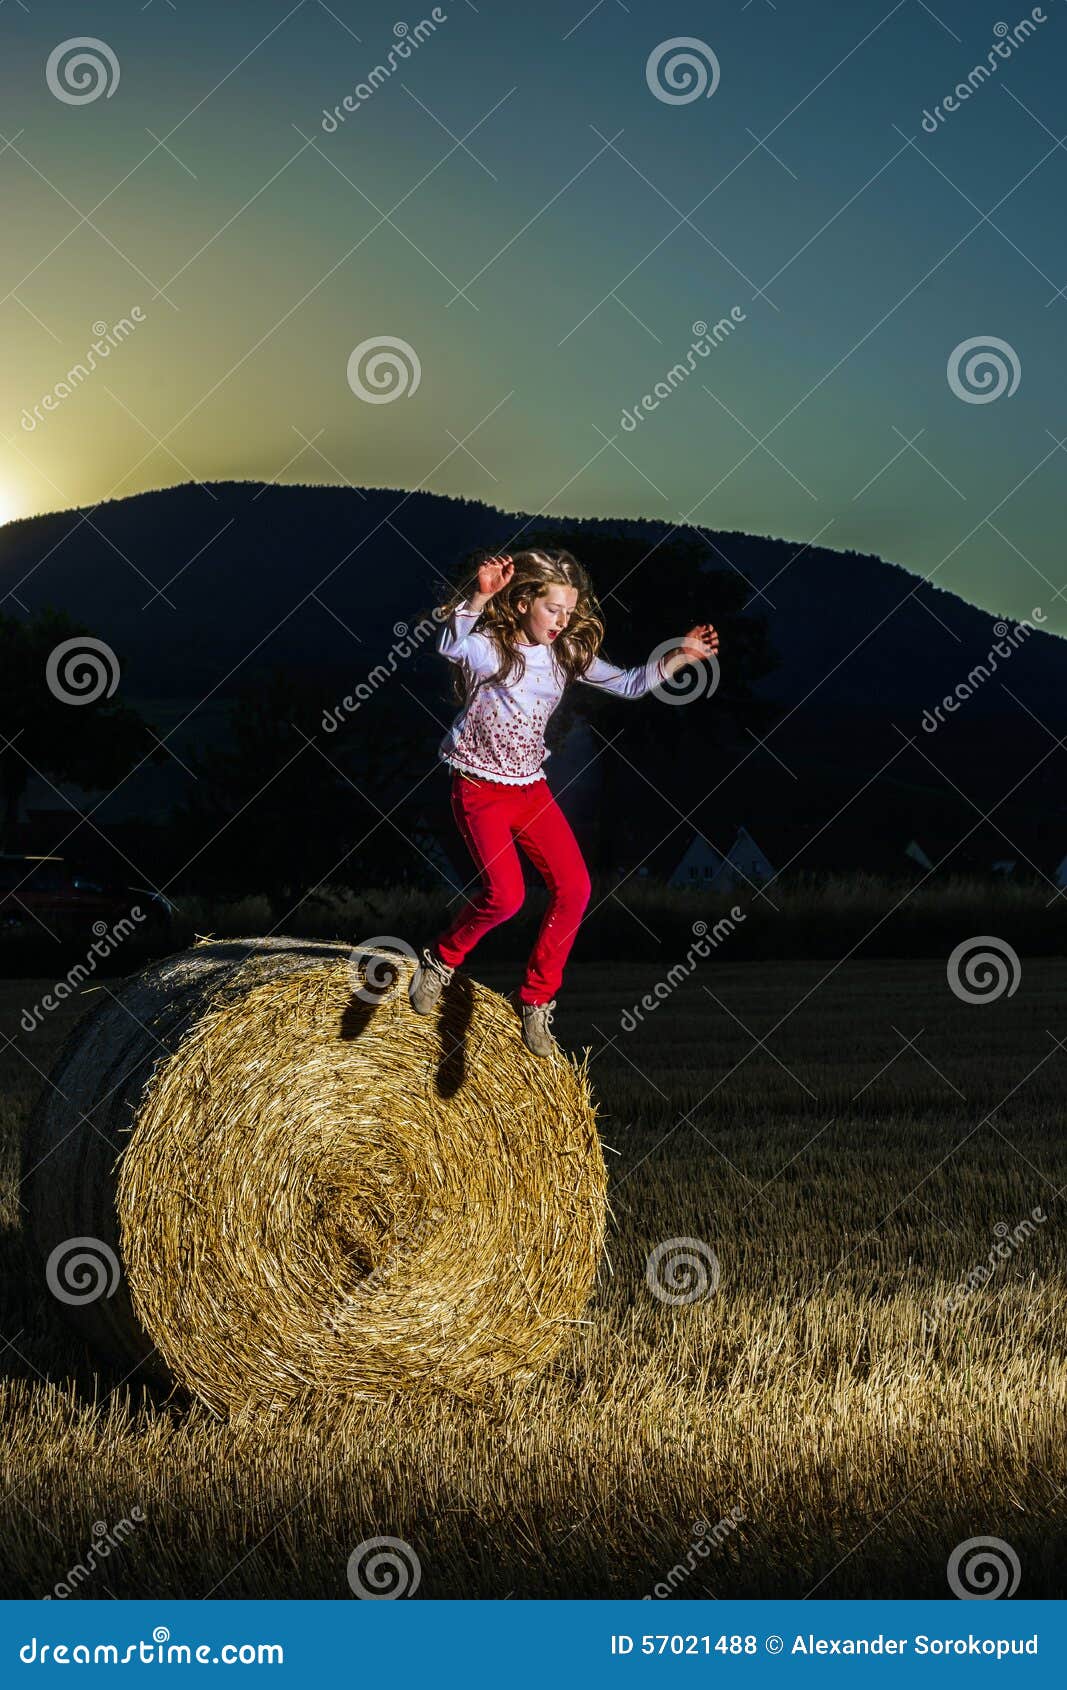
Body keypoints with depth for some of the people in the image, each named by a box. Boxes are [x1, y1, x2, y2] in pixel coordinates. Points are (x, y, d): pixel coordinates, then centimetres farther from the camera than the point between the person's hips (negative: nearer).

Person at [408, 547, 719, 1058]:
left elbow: (628, 684, 6)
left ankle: (534, 999, 7)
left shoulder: (567, 655, 2)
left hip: (531, 787, 6)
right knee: (505, 894, -20)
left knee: (574, 887, -7)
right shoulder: (488, 648, -17)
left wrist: (678, 655, -6)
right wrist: (480, 597, -55)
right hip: (479, 787, -6)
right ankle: (440, 960, 8)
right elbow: (450, 648, -40)